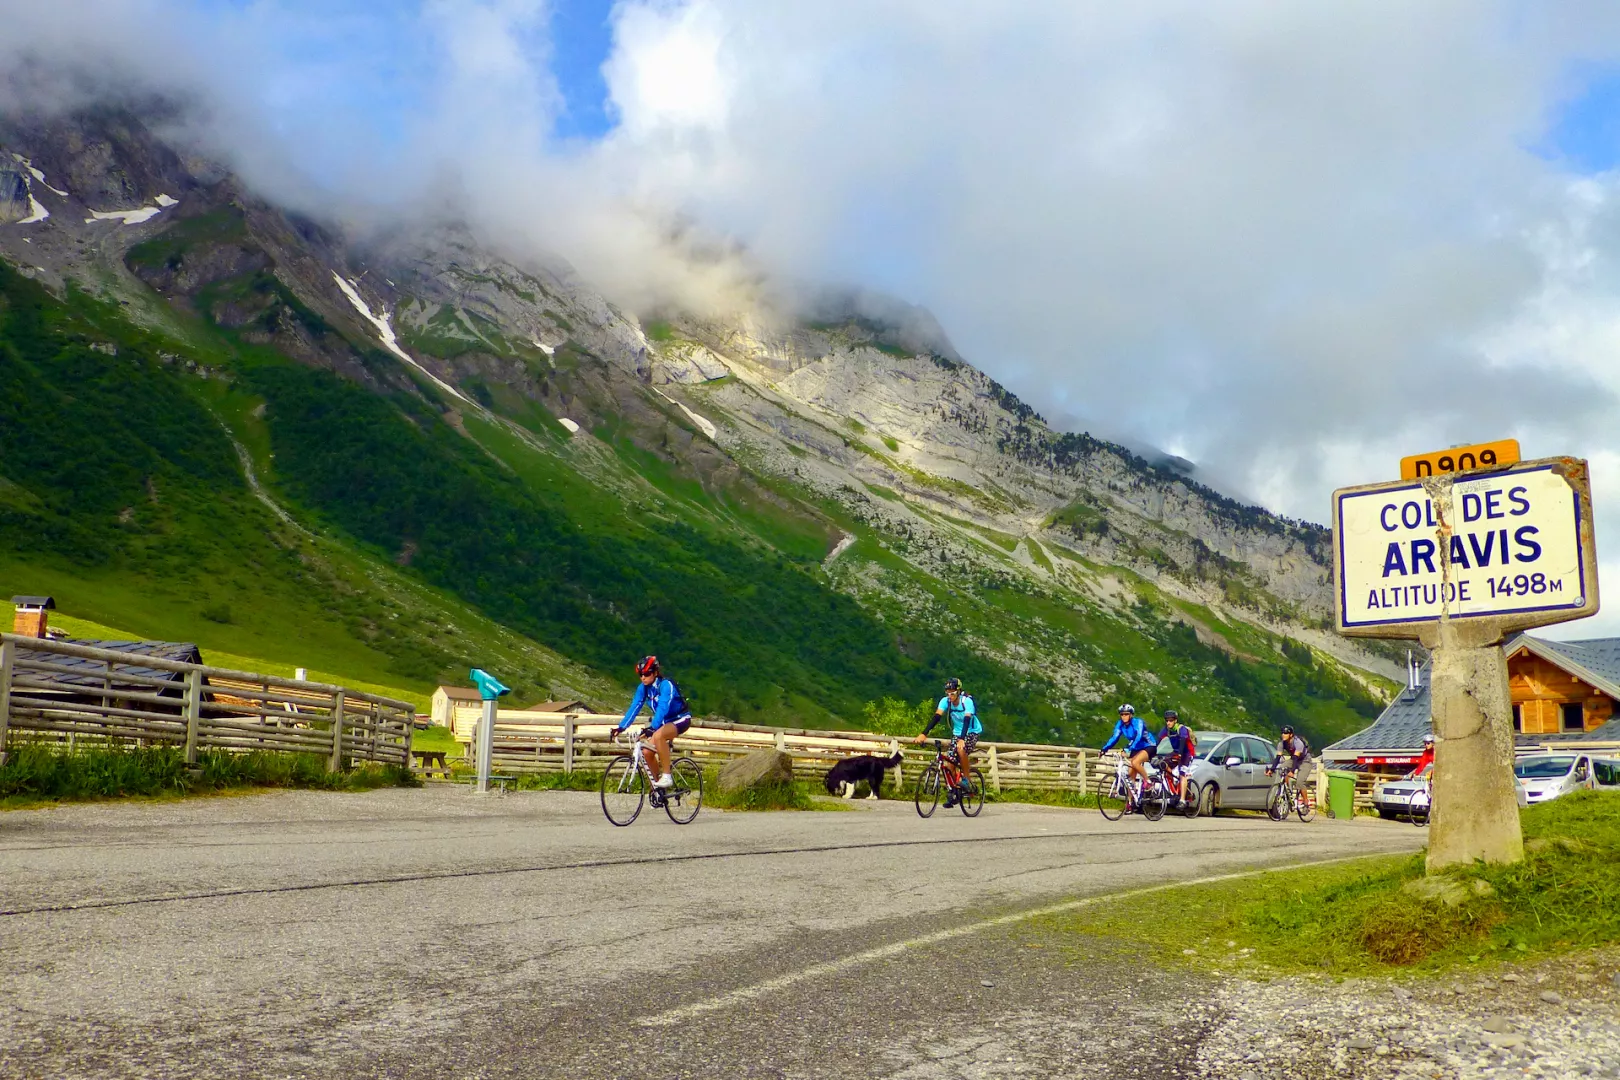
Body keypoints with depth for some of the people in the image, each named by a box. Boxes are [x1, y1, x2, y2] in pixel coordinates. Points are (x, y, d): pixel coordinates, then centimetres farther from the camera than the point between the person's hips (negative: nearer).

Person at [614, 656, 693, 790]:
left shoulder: (666, 685, -25)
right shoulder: (643, 688, -5)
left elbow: (663, 708, -37)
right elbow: (634, 708, -9)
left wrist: (652, 728, -49)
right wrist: (621, 727, -21)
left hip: (680, 719, -7)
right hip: (664, 721, 7)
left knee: (658, 735, -35)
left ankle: (667, 776, -27)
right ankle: (658, 781, 13)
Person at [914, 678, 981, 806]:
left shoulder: (967, 701, -26)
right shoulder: (945, 701, -14)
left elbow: (967, 720, -38)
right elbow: (936, 717, -23)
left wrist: (962, 739, -52)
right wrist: (924, 734, -36)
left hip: (972, 732, -5)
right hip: (957, 733, 5)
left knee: (961, 749, -33)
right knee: (950, 762, -8)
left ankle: (967, 780, -15)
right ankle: (952, 793, 6)